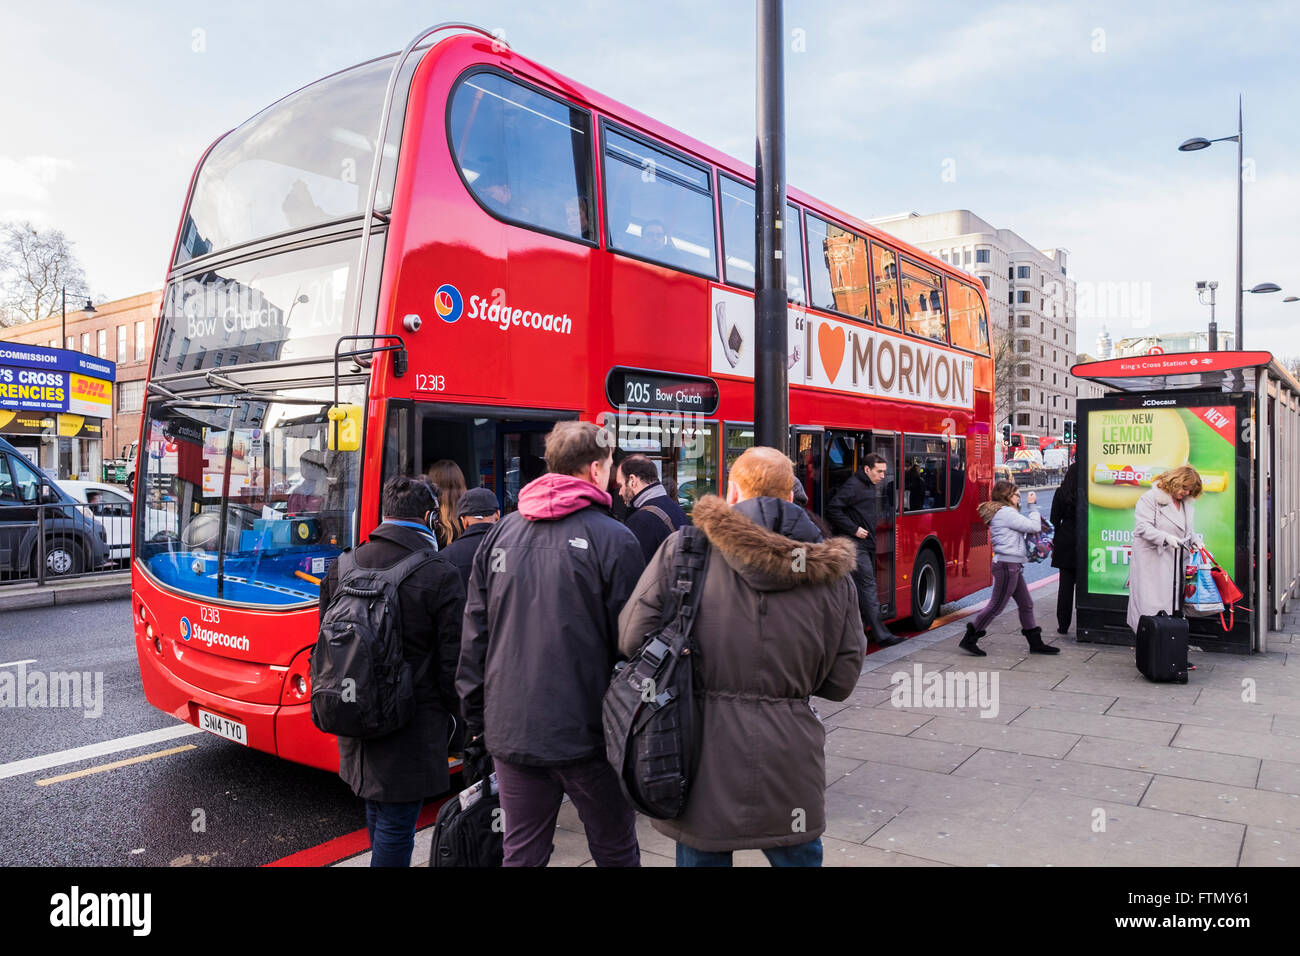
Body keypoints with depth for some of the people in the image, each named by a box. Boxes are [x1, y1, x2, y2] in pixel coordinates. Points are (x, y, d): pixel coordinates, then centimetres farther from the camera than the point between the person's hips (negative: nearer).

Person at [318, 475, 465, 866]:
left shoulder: (342, 567, 2)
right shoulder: (440, 576, -16)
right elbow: (453, 662, -12)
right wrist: (451, 715, 4)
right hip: (412, 729, -6)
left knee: (376, 813, 24)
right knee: (396, 824, 3)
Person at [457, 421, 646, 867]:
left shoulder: (500, 534, 3)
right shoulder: (613, 540, -11)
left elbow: (474, 634, 6)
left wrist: (477, 720, 14)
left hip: (510, 732, 4)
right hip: (586, 732, -4)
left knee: (521, 853, 17)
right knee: (616, 851, 14)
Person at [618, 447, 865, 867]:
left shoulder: (684, 548, -10)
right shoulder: (832, 573, -3)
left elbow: (633, 638, -8)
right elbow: (840, 682, 1)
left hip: (704, 756, -1)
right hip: (789, 764, 2)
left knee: (702, 854, 19)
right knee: (798, 857, 24)